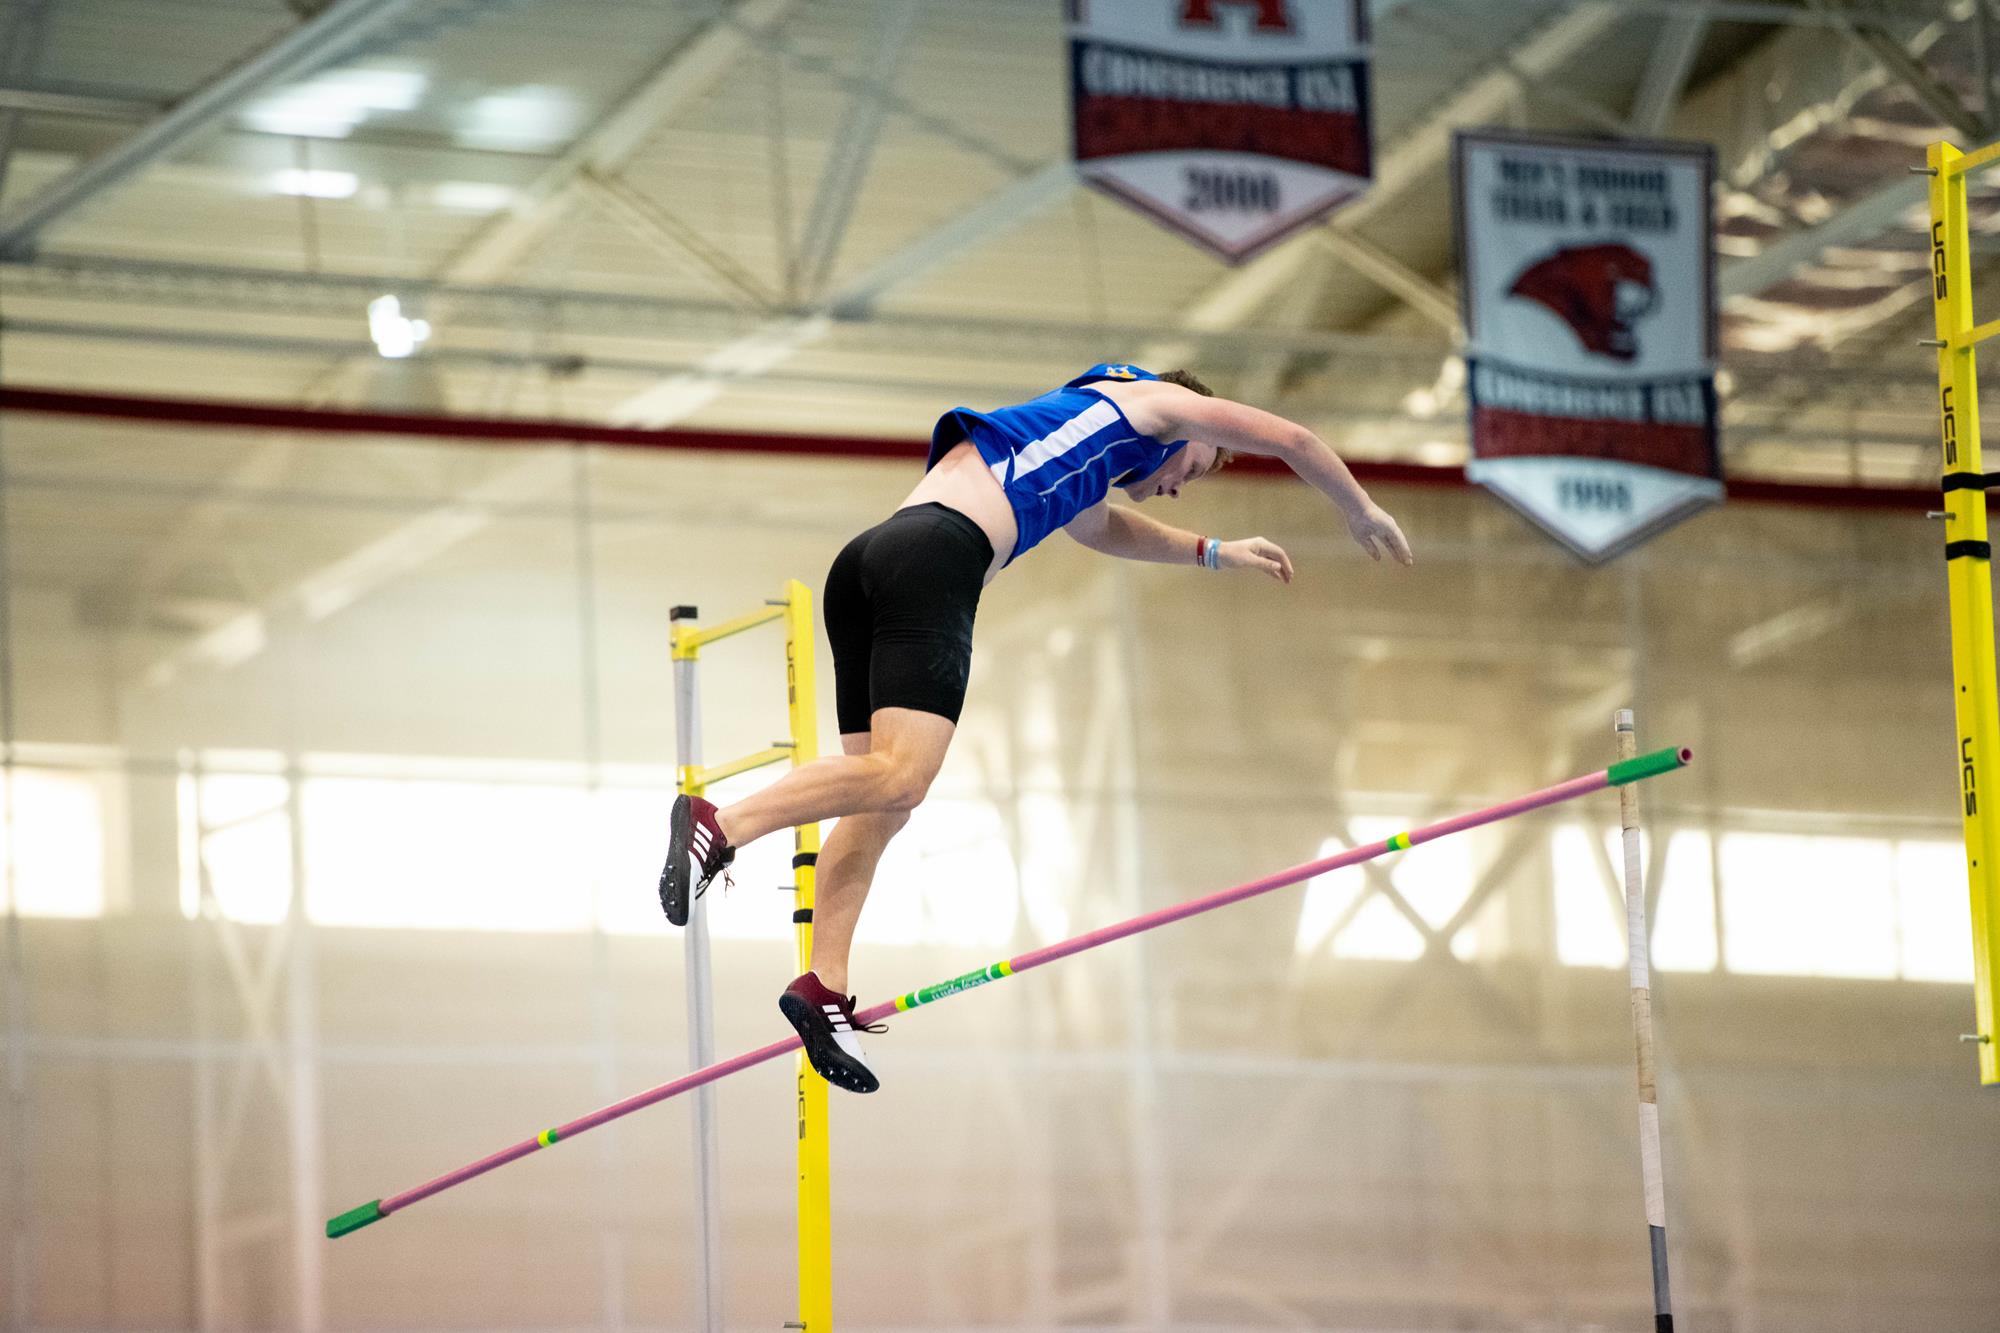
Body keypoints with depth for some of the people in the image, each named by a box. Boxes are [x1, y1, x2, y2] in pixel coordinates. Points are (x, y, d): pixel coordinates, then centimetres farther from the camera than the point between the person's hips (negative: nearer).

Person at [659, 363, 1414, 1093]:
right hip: (936, 554, -9)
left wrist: (1211, 553, 70)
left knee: (881, 801, 3)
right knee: (899, 774, -21)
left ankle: (825, 987, -9)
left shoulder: (1068, 423, 42)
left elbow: (1100, 526, 63)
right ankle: (719, 826, -36)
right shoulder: (1159, 404, 21)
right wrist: (1364, 516, 44)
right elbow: (1294, 441, 28)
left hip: (865, 561, 9)